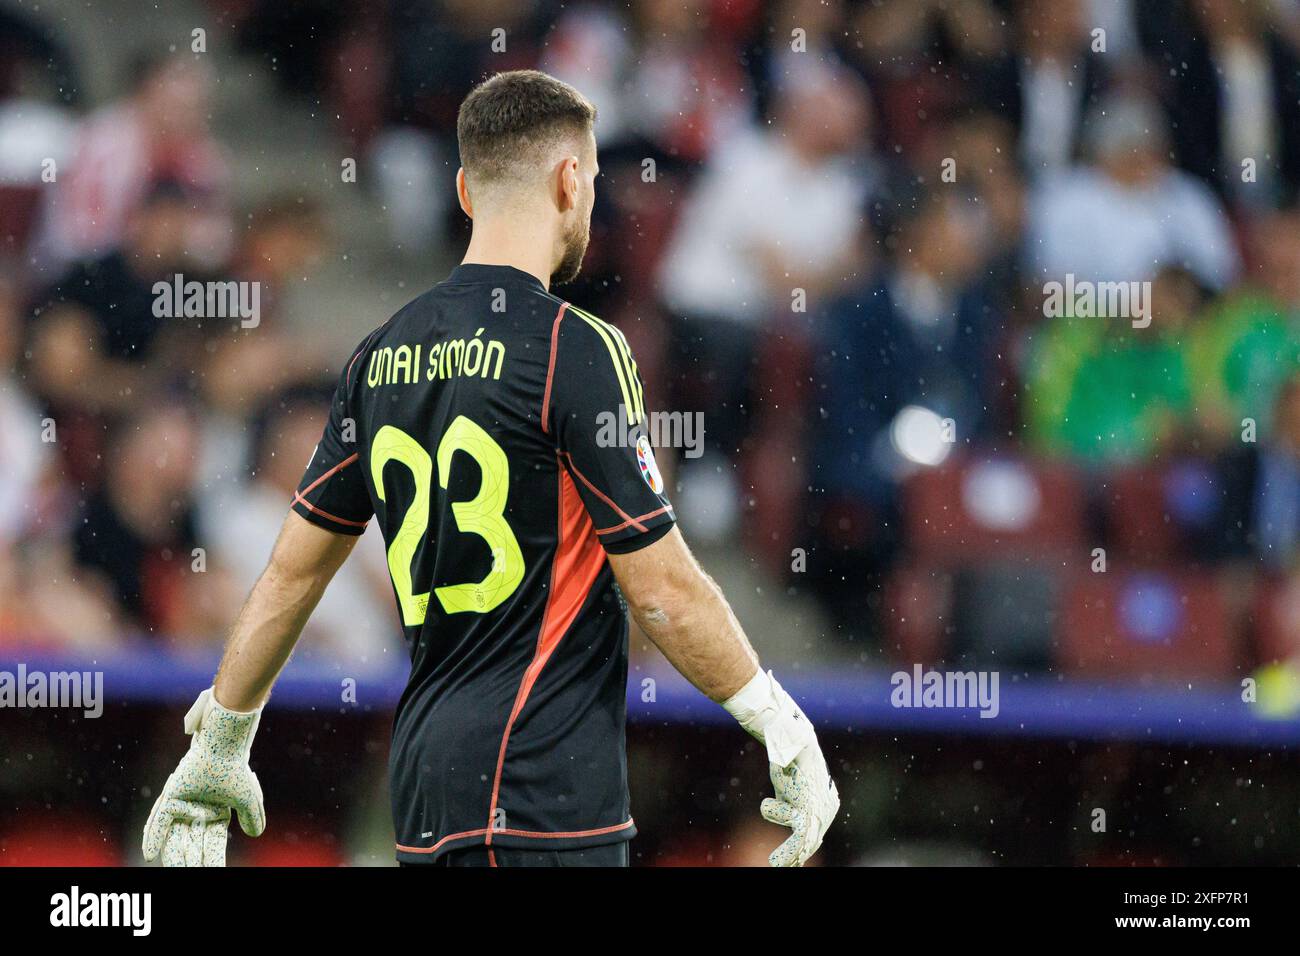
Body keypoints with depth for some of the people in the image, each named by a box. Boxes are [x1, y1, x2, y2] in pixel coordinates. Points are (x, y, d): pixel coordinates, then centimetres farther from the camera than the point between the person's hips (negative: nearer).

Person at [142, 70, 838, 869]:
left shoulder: (384, 355, 12)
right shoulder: (575, 348, -9)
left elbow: (293, 571, 17)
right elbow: (662, 590, -10)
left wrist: (219, 746, 27)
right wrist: (784, 732, -1)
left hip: (423, 776, 8)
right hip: (541, 799, -8)